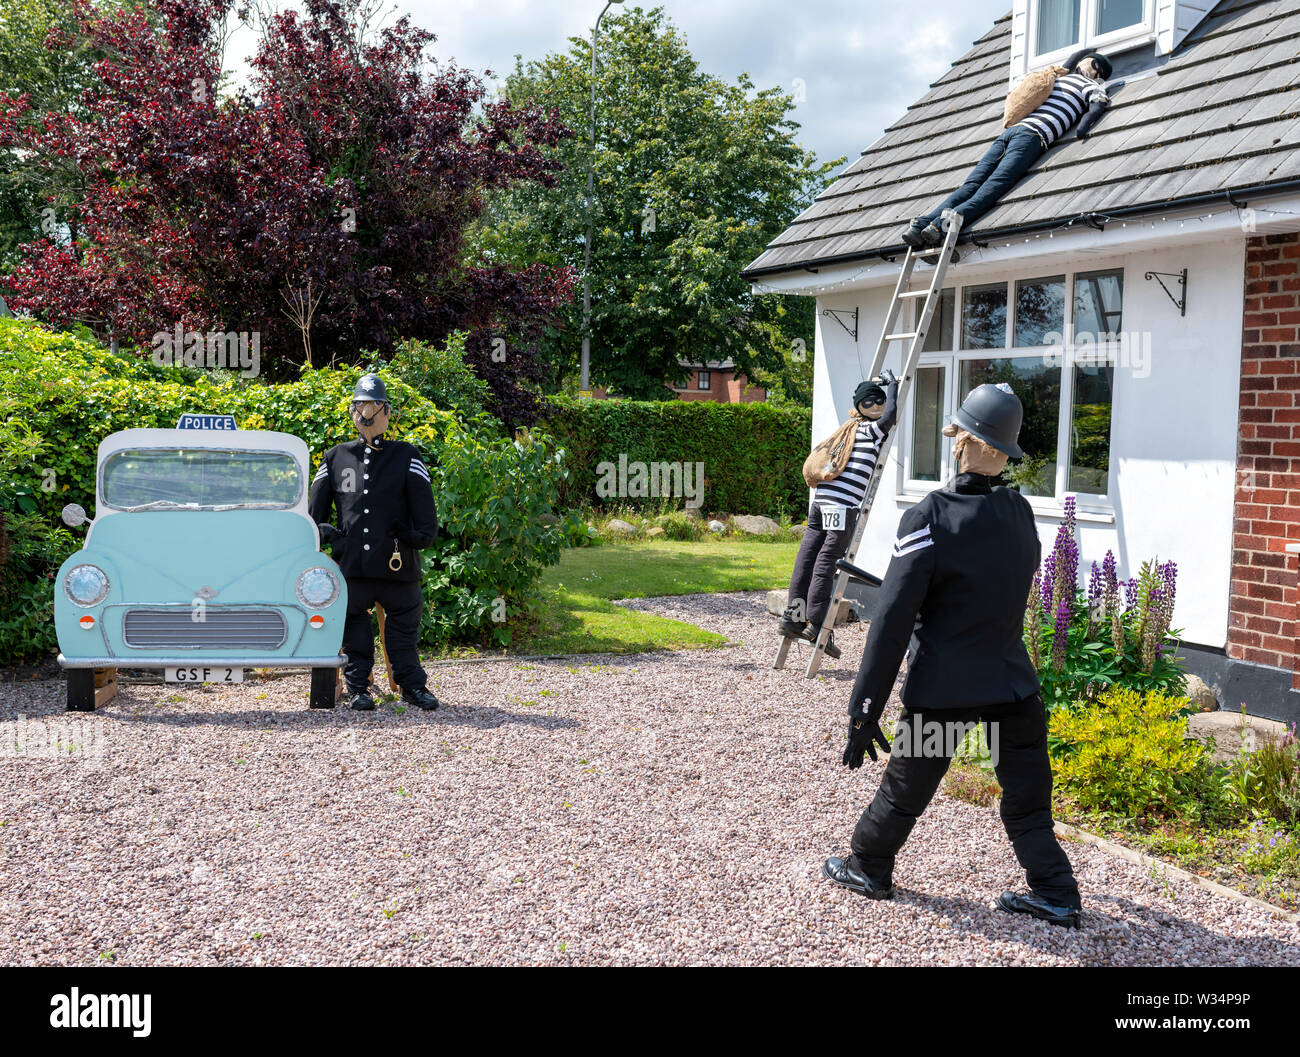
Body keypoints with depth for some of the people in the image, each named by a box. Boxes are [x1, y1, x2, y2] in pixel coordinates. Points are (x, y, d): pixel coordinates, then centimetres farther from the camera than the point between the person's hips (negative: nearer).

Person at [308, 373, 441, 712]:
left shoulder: (406, 457, 8)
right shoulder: (335, 458, 14)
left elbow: (424, 507, 3)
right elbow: (313, 512, 17)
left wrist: (423, 534, -13)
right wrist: (322, 531, 0)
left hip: (398, 565, -1)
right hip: (351, 566, 2)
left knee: (404, 627, 6)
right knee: (354, 631, 6)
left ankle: (413, 686, 17)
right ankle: (358, 688, 16)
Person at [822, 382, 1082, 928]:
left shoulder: (930, 518, -17)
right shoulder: (1020, 512, 1)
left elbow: (893, 622, -18)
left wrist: (864, 709, -15)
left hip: (944, 687, -4)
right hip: (1014, 681, 4)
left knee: (906, 786, 14)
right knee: (1027, 795, 14)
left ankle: (867, 868, 32)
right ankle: (1054, 894, 17)